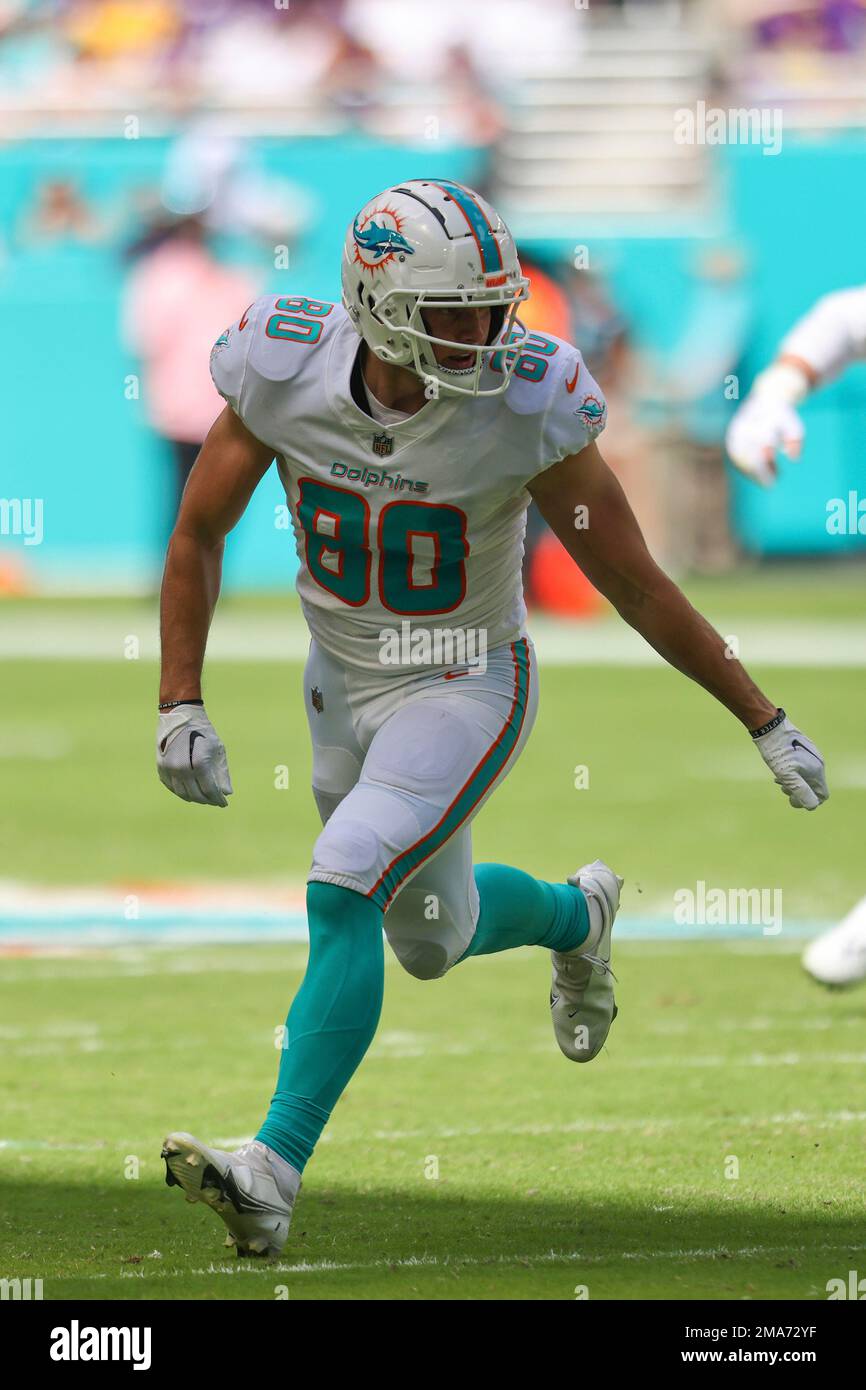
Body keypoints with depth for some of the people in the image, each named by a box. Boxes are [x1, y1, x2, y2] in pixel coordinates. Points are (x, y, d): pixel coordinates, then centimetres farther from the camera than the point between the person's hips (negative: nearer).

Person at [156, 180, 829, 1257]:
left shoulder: (522, 409, -25)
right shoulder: (288, 376, -19)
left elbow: (637, 584, -15)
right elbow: (199, 534, -3)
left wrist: (764, 722, -8)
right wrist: (179, 709, -11)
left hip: (465, 689, -4)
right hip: (344, 681, 4)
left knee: (345, 891, -25)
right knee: (433, 940, 20)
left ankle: (275, 1171, -24)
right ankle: (576, 916, 54)